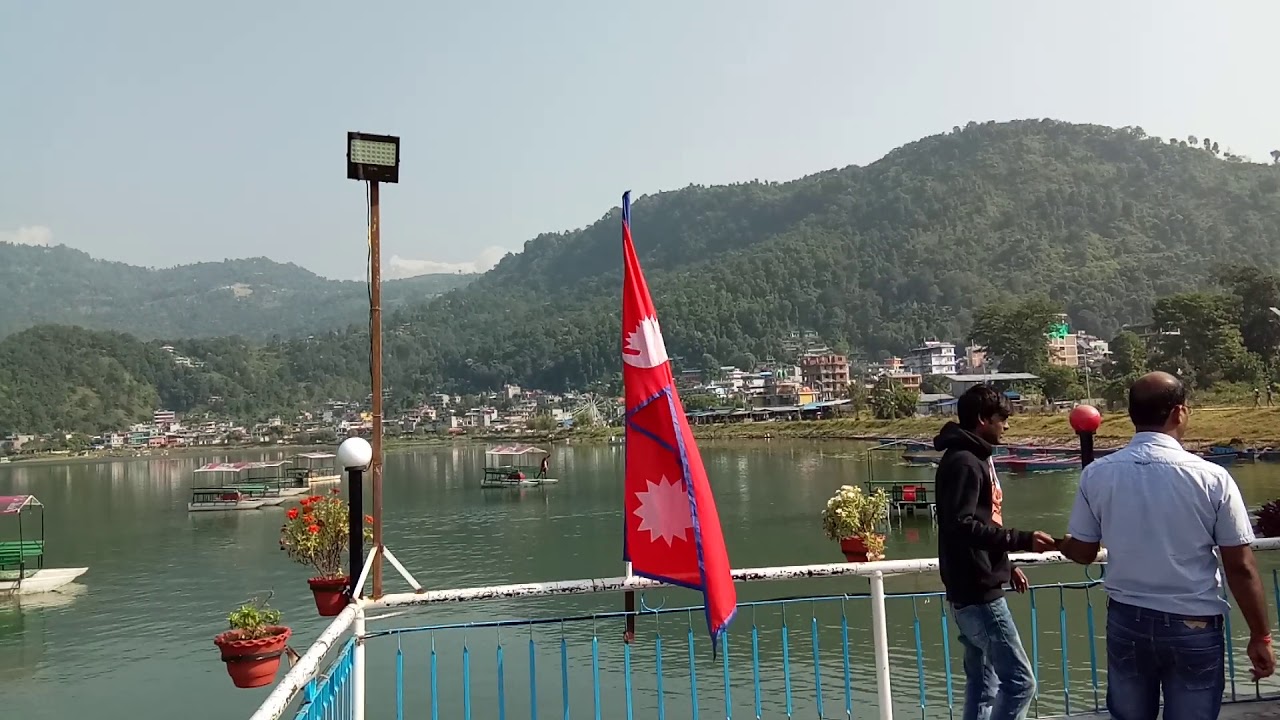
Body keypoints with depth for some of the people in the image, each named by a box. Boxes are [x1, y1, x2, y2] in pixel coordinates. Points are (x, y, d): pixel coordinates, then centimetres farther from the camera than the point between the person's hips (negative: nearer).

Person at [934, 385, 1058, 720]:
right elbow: (961, 527, -26)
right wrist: (1023, 539, -26)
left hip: (977, 591, 10)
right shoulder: (963, 462, -17)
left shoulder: (976, 458, 15)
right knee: (1019, 681, -6)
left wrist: (1005, 565, 20)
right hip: (977, 593, -10)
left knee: (983, 686, 15)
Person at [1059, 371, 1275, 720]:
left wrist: (1060, 542, 24)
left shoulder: (1097, 474, -8)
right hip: (1194, 626, -2)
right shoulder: (1212, 477, -13)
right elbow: (1241, 568, -8)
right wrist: (1260, 636, 4)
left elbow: (1082, 552, 2)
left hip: (1126, 620, 2)